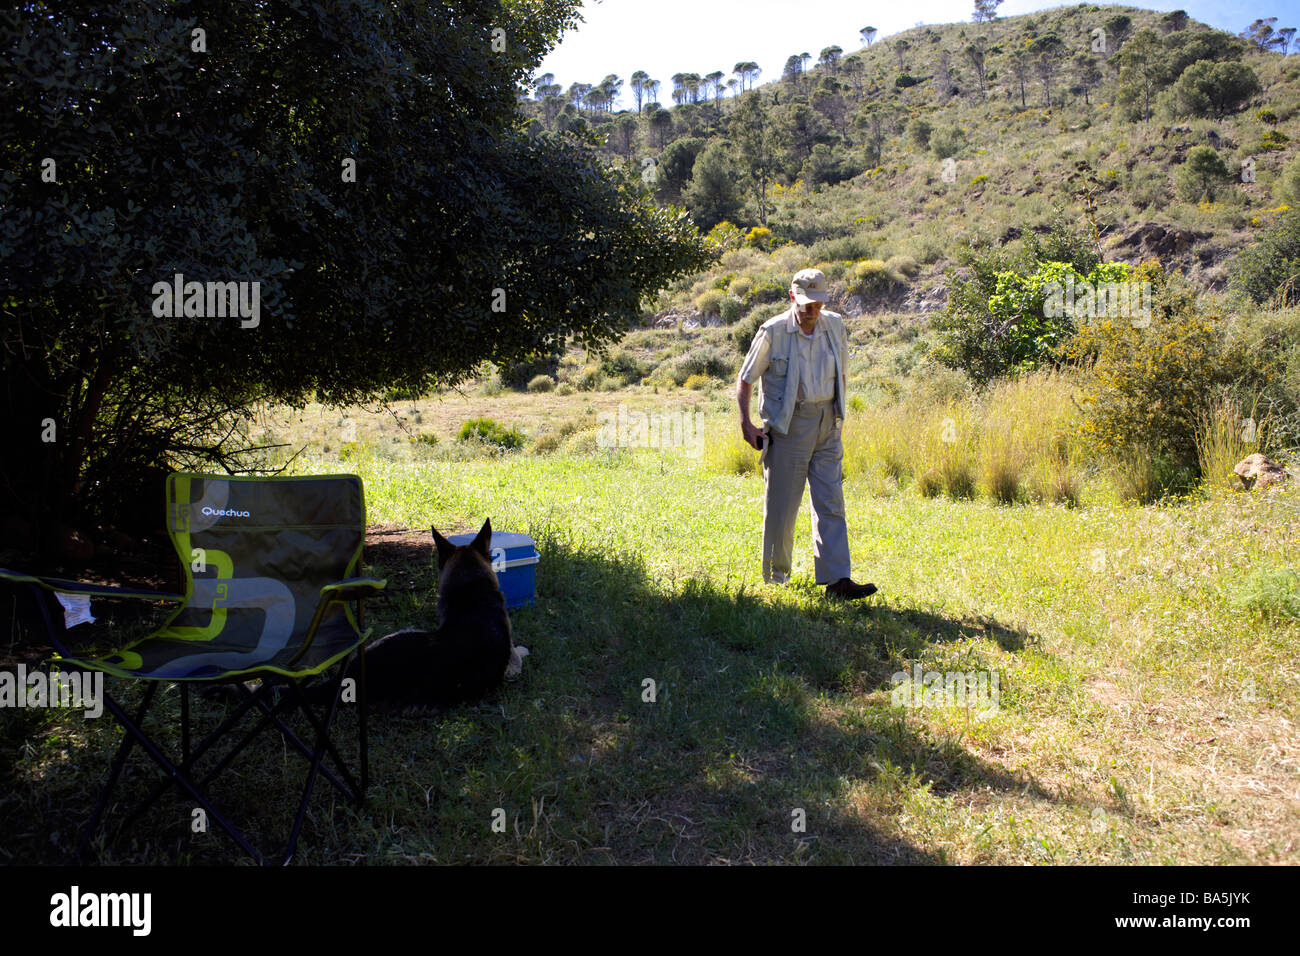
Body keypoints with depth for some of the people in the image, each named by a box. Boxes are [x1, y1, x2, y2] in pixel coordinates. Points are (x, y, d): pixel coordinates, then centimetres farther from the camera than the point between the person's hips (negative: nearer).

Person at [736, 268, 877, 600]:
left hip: (827, 426, 4)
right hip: (788, 425, -4)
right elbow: (746, 379, 1)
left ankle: (837, 580, -4)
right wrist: (746, 423, -6)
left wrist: (837, 415, 16)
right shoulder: (773, 332, -6)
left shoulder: (835, 326, 6)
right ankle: (775, 576, 18)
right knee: (781, 504, 0)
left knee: (831, 503, -2)